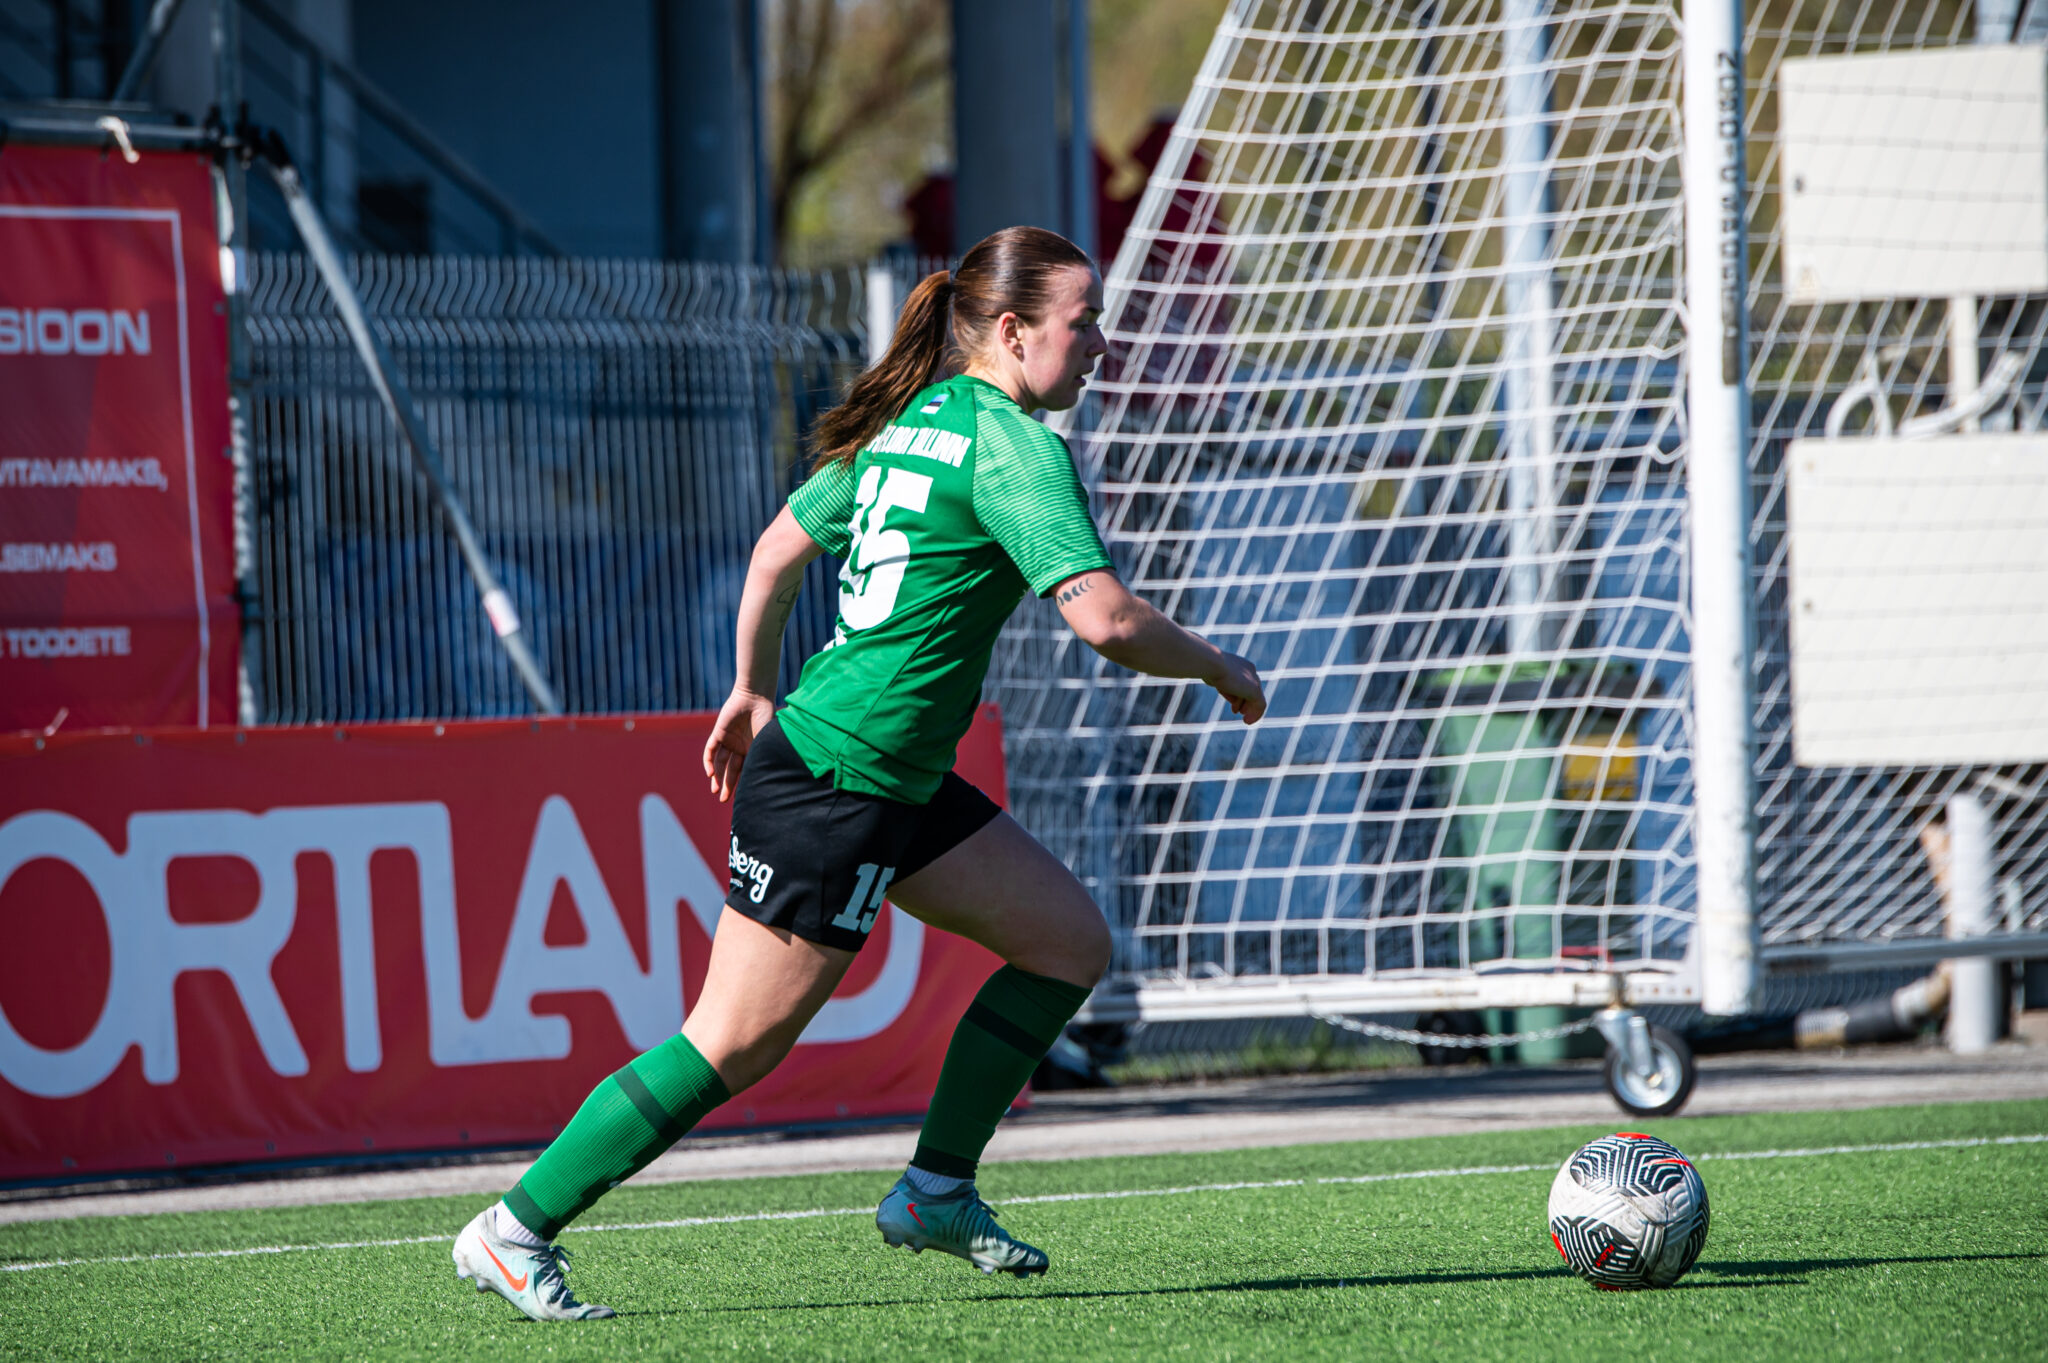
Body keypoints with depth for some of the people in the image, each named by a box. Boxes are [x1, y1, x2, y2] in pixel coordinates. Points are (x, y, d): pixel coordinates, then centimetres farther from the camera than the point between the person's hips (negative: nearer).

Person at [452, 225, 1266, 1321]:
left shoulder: (908, 421, 12)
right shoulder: (1013, 444, -16)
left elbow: (780, 545, 22)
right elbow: (1105, 619, -24)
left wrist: (751, 690, 31)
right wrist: (1219, 668, -7)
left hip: (898, 786, 10)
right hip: (834, 788, -10)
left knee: (1069, 940, 12)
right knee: (734, 1044, -6)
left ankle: (936, 1190, 17)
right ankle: (516, 1232, 1)